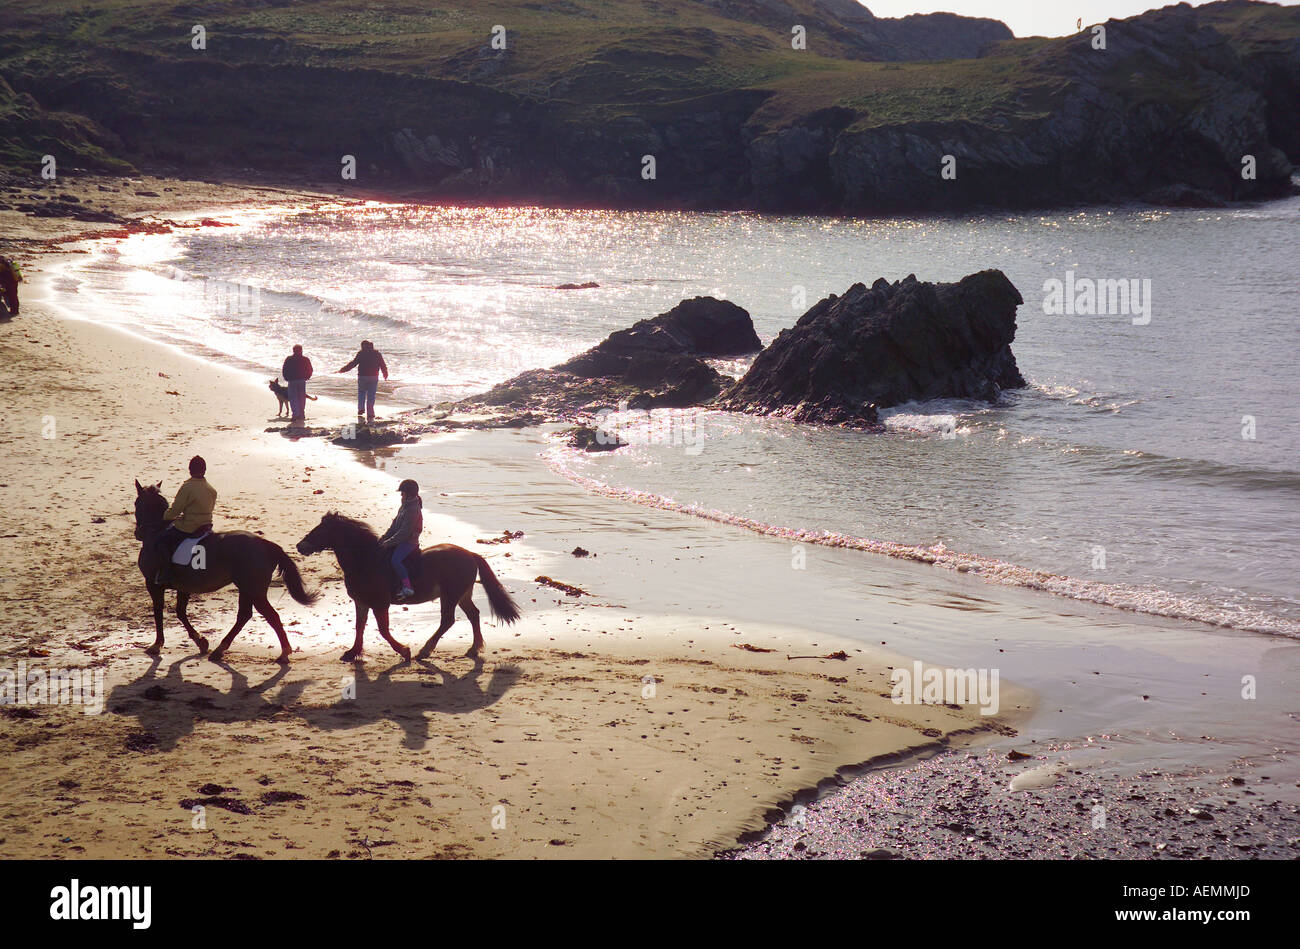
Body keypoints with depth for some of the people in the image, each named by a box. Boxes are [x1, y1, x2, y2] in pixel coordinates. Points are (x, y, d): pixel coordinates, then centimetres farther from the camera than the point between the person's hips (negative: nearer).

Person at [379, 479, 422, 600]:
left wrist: (389, 542, -20)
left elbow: (405, 532, -23)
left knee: (395, 560, -28)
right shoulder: (405, 506, 12)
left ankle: (407, 587, -27)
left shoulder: (413, 510, -21)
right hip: (401, 540, 11)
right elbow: (395, 524, 17)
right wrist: (384, 537, 8)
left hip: (409, 541, -11)